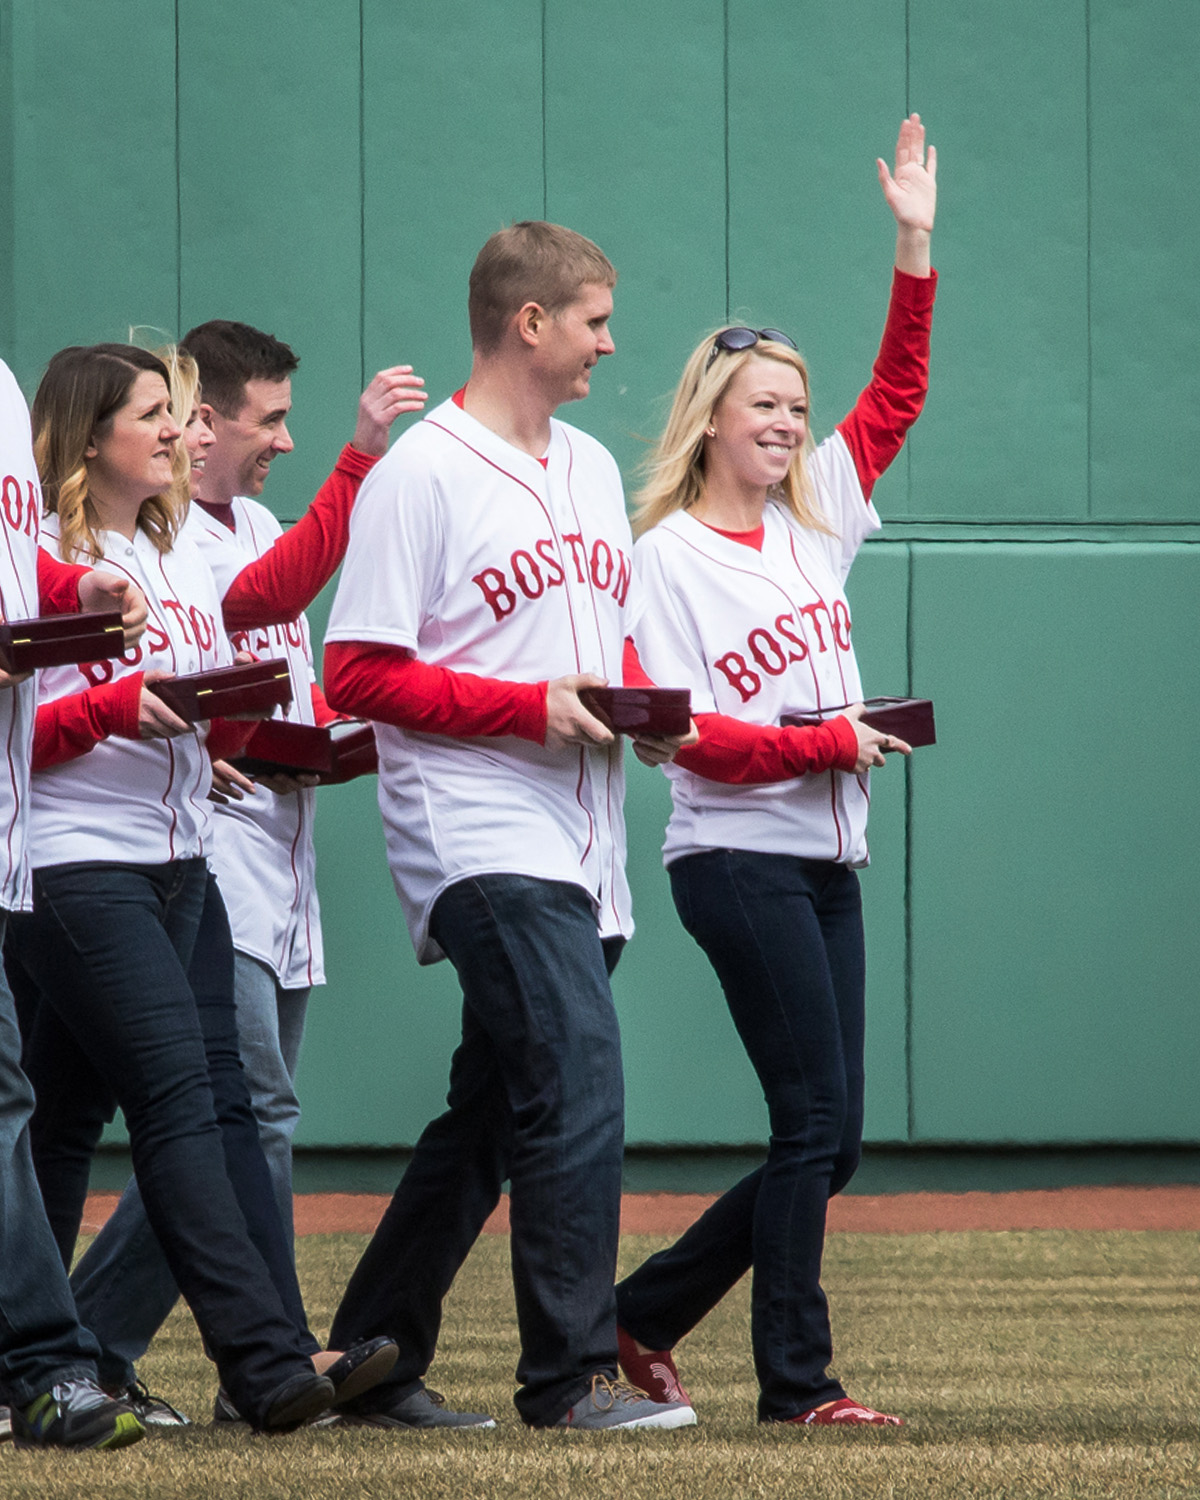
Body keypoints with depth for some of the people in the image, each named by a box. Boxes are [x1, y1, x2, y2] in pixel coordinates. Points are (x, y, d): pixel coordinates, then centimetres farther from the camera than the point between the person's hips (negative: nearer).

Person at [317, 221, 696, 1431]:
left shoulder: (592, 470, 18)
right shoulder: (422, 472, -7)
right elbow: (359, 673, -10)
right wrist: (534, 706, -17)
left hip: (580, 852, 8)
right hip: (484, 842, -8)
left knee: (491, 1116, 11)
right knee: (578, 1075, -19)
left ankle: (373, 1364, 19)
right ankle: (572, 1376, -17)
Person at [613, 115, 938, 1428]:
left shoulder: (816, 518, 13)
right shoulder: (667, 557, -6)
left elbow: (896, 390, 11)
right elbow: (684, 735, -12)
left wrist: (914, 245, 3)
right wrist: (825, 743, -15)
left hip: (826, 862, 7)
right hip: (738, 860, -7)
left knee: (828, 1140, 6)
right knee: (816, 1120, -11)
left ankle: (646, 1312, 18)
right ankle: (796, 1380, -6)